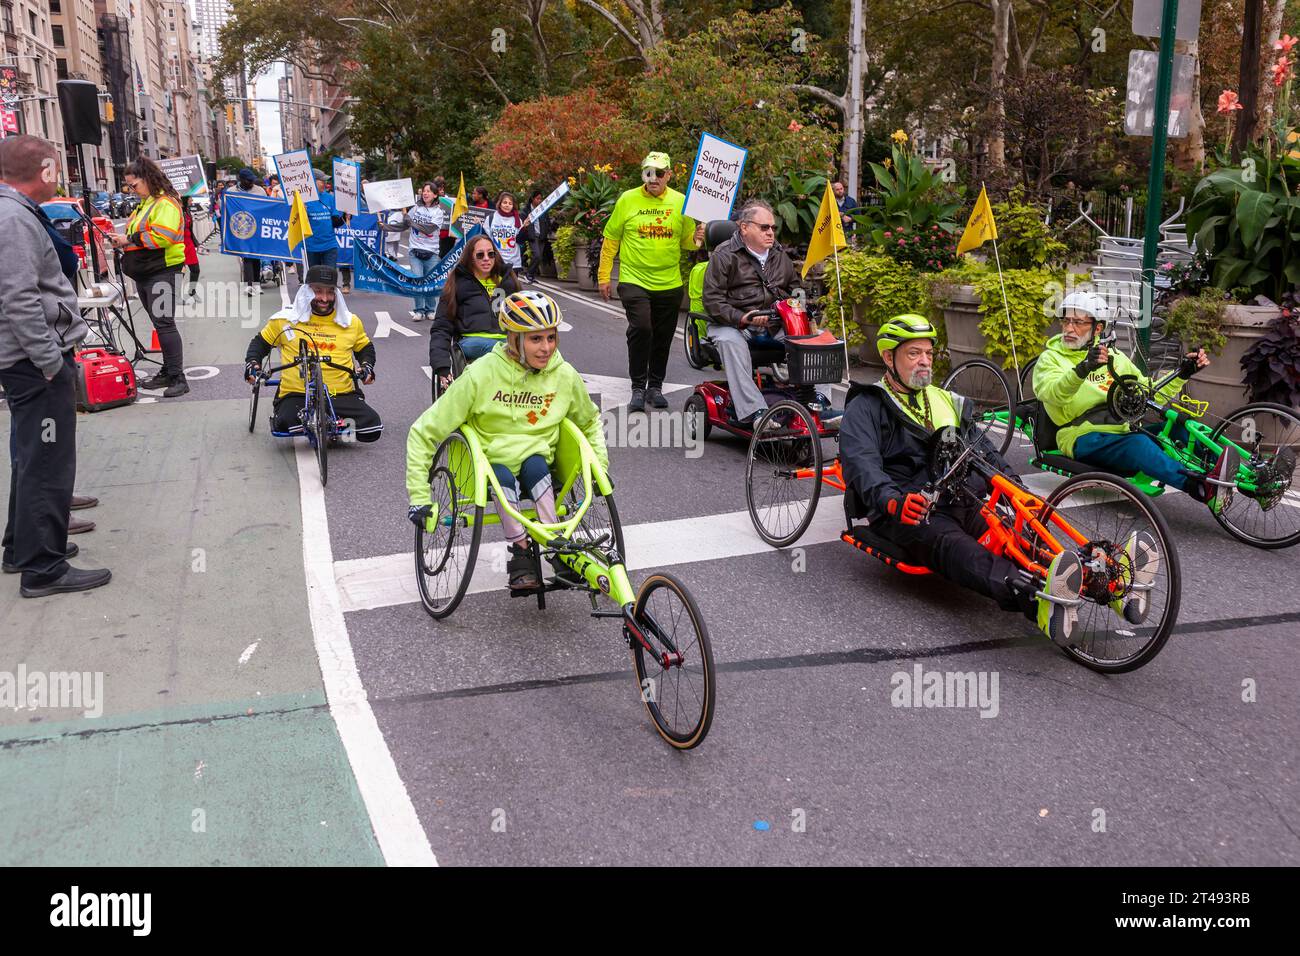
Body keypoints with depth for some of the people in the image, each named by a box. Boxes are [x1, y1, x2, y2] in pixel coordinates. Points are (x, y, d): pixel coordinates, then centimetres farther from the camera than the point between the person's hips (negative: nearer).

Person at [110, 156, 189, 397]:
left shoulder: (166, 203, -10)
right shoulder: (144, 204, 21)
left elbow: (162, 235, -23)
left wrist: (129, 239, -16)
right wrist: (123, 240, 6)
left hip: (161, 271, -10)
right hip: (144, 273, 10)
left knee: (164, 323, -13)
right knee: (159, 323, 12)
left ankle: (178, 377, -12)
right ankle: (167, 372, 18)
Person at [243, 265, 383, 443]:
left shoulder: (350, 322, 12)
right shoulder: (286, 319, 7)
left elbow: (365, 347, 28)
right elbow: (261, 342, 21)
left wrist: (367, 366, 9)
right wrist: (252, 363, 4)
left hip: (342, 394, 2)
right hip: (297, 394, -2)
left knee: (372, 429, -20)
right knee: (286, 425, -33)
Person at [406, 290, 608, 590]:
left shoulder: (565, 375, -5)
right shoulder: (481, 374, -15)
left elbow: (590, 420, 19)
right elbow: (423, 433, -11)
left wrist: (600, 467, 9)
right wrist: (419, 497, -14)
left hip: (537, 464, 2)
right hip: (488, 465, -2)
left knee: (535, 465, -32)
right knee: (503, 476, -35)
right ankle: (519, 551, -30)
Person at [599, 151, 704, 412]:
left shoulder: (680, 202, 4)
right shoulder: (628, 200, -1)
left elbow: (686, 240, 11)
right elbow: (611, 240, 4)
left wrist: (696, 238, -13)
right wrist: (604, 276, 2)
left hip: (669, 283, 3)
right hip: (634, 280, -3)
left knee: (663, 337, 10)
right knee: (640, 328, -18)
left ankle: (655, 386, 27)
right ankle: (638, 388, -5)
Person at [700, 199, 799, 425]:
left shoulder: (779, 255, 18)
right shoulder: (724, 255, -2)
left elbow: (794, 286, 32)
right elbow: (712, 300, -11)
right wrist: (741, 318, -23)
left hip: (774, 324, 4)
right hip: (732, 324, -4)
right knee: (730, 341, -39)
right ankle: (755, 411, -46)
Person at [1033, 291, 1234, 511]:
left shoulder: (1115, 357, 21)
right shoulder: (1051, 358, 4)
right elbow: (1054, 393, -20)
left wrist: (1183, 372, 8)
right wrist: (1083, 368, -38)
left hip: (1122, 432, 6)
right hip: (1084, 437, -6)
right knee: (1138, 443, -34)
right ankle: (1202, 489, -52)